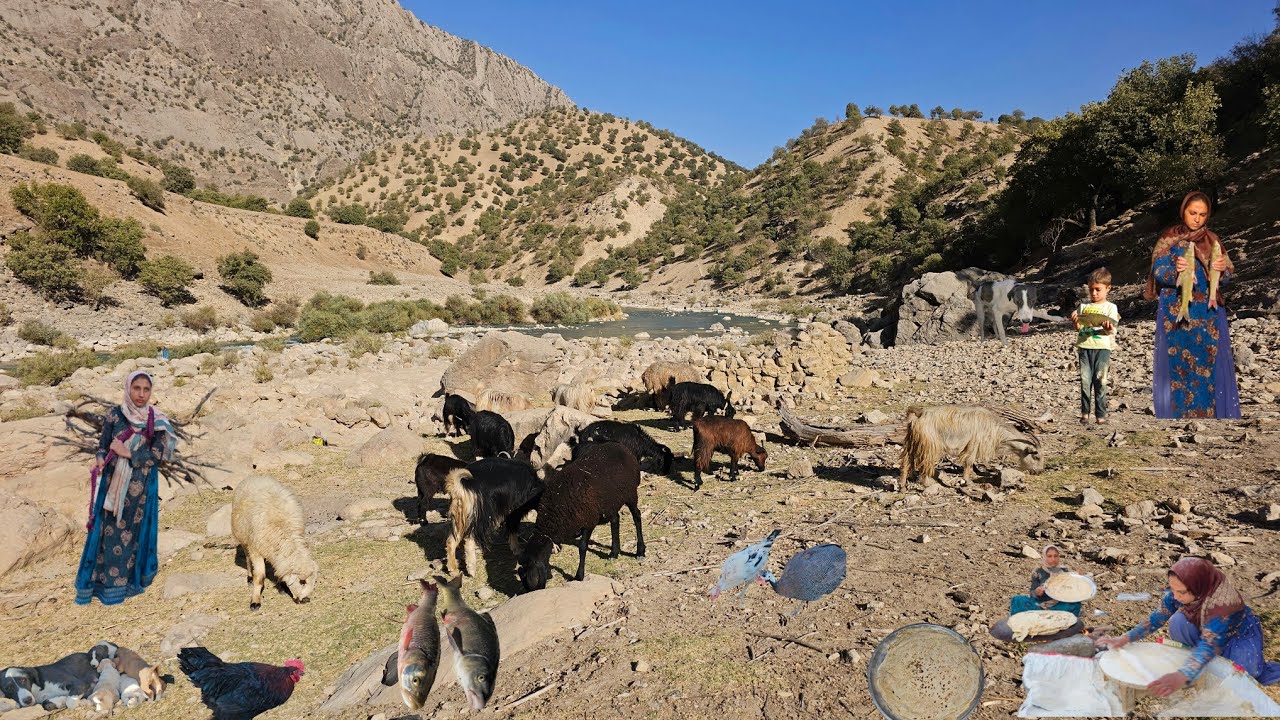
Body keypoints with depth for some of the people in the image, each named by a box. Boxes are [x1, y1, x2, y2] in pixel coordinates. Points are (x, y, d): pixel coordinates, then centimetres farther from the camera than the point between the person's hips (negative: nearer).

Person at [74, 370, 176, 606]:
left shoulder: (157, 421, -6)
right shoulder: (114, 415, -3)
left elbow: (157, 455, -9)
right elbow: (103, 446, 1)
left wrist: (128, 453, -18)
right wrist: (100, 461, -18)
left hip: (142, 487, -1)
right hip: (114, 483, 1)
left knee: (136, 529, 8)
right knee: (110, 530, 5)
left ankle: (132, 576, 23)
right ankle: (106, 579, 18)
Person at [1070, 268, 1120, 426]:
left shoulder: (1110, 307, 5)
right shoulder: (1083, 306, 13)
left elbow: (1112, 331, -2)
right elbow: (1078, 329, 13)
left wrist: (1107, 328, -25)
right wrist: (1075, 322, -9)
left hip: (1102, 348, -2)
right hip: (1084, 347, 2)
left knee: (1100, 382, -2)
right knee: (1085, 381, 0)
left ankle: (1101, 415, 4)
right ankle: (1084, 412, 7)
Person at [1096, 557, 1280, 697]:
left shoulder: (1221, 602, -40)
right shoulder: (1179, 590, -24)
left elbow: (1209, 644, -48)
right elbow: (1156, 618, -16)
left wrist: (1181, 676, -63)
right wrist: (1125, 638, -29)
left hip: (1239, 633, -3)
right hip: (1204, 629, 3)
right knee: (1177, 622, -25)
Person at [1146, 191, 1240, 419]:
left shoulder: (1212, 240, 9)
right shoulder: (1168, 238, 2)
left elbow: (1225, 278, 6)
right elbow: (1158, 273, -6)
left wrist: (1222, 269, -17)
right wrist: (1176, 271, -27)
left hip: (1208, 313, 2)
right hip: (1176, 312, -2)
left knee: (1210, 363, -1)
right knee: (1178, 364, -3)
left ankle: (1212, 412, 6)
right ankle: (1178, 412, 4)